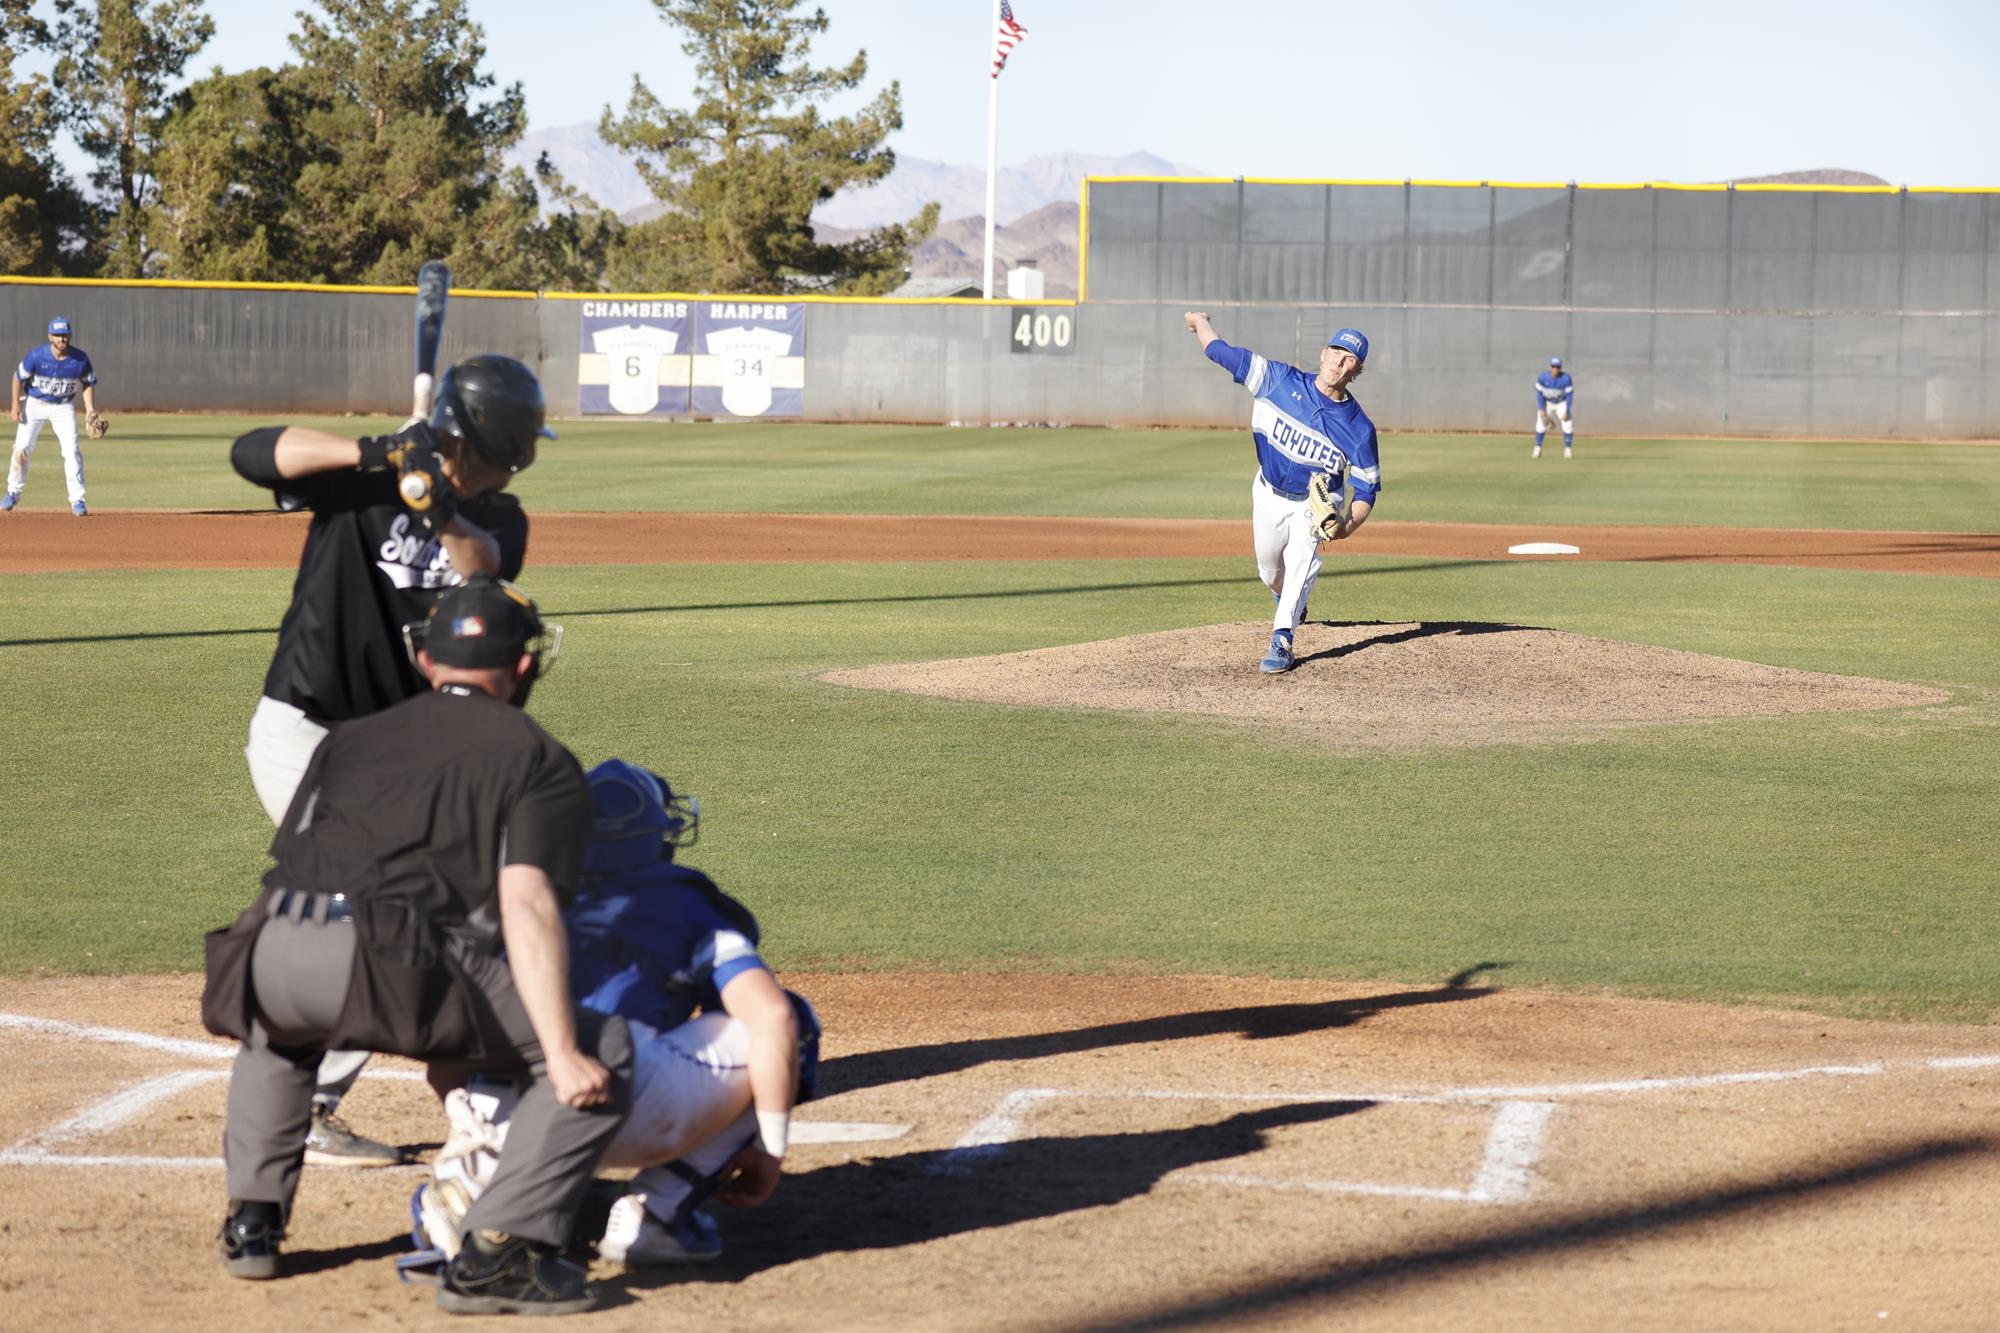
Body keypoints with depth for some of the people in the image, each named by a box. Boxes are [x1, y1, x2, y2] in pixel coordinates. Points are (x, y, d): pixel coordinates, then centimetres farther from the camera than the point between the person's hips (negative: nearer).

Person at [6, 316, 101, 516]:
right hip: (34, 403, 0)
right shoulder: (36, 356, -21)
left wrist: (90, 410, -11)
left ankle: (77, 501, -7)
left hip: (64, 407, 0)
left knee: (72, 451, -12)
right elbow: (19, 377, -7)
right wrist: (16, 405, -10)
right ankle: (13, 493, 19)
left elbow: (88, 383, -1)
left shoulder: (80, 359, -16)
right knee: (21, 449, -2)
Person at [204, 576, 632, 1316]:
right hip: (394, 961, -5)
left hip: (276, 951, 5)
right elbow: (525, 903, -1)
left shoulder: (349, 739, 31)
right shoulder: (540, 761, 16)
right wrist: (561, 1058, -7)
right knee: (604, 1052, 7)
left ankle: (252, 1220, 33)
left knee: (275, 1027, 42)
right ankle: (498, 1253, -4)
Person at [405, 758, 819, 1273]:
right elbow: (772, 1016, 4)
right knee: (790, 1029, 16)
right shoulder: (690, 907, 20)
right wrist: (769, 1149, 11)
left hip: (494, 1116, 5)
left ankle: (475, 1171, 7)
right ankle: (655, 1214, 4)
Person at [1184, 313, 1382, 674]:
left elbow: (1367, 488, -17)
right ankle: (1291, 604, 49)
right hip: (1268, 494, 2)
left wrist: (1346, 527, -34)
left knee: (1301, 559, -26)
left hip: (1315, 504, -2)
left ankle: (1282, 640, -25)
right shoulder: (1279, 380, -21)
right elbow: (1221, 352, -12)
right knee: (1270, 570, 14)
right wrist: (1200, 322, 4)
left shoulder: (1359, 428, -23)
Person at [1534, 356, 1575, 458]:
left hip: (1562, 403, -1)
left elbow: (1569, 395, -17)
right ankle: (1537, 450, -5)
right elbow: (1539, 394, -13)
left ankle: (1567, 450, -2)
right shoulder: (1543, 377, -20)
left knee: (1568, 426, -13)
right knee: (1541, 424, -11)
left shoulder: (1566, 378, -23)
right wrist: (1541, 409, -21)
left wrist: (1567, 411, -24)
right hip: (1546, 403, 1)